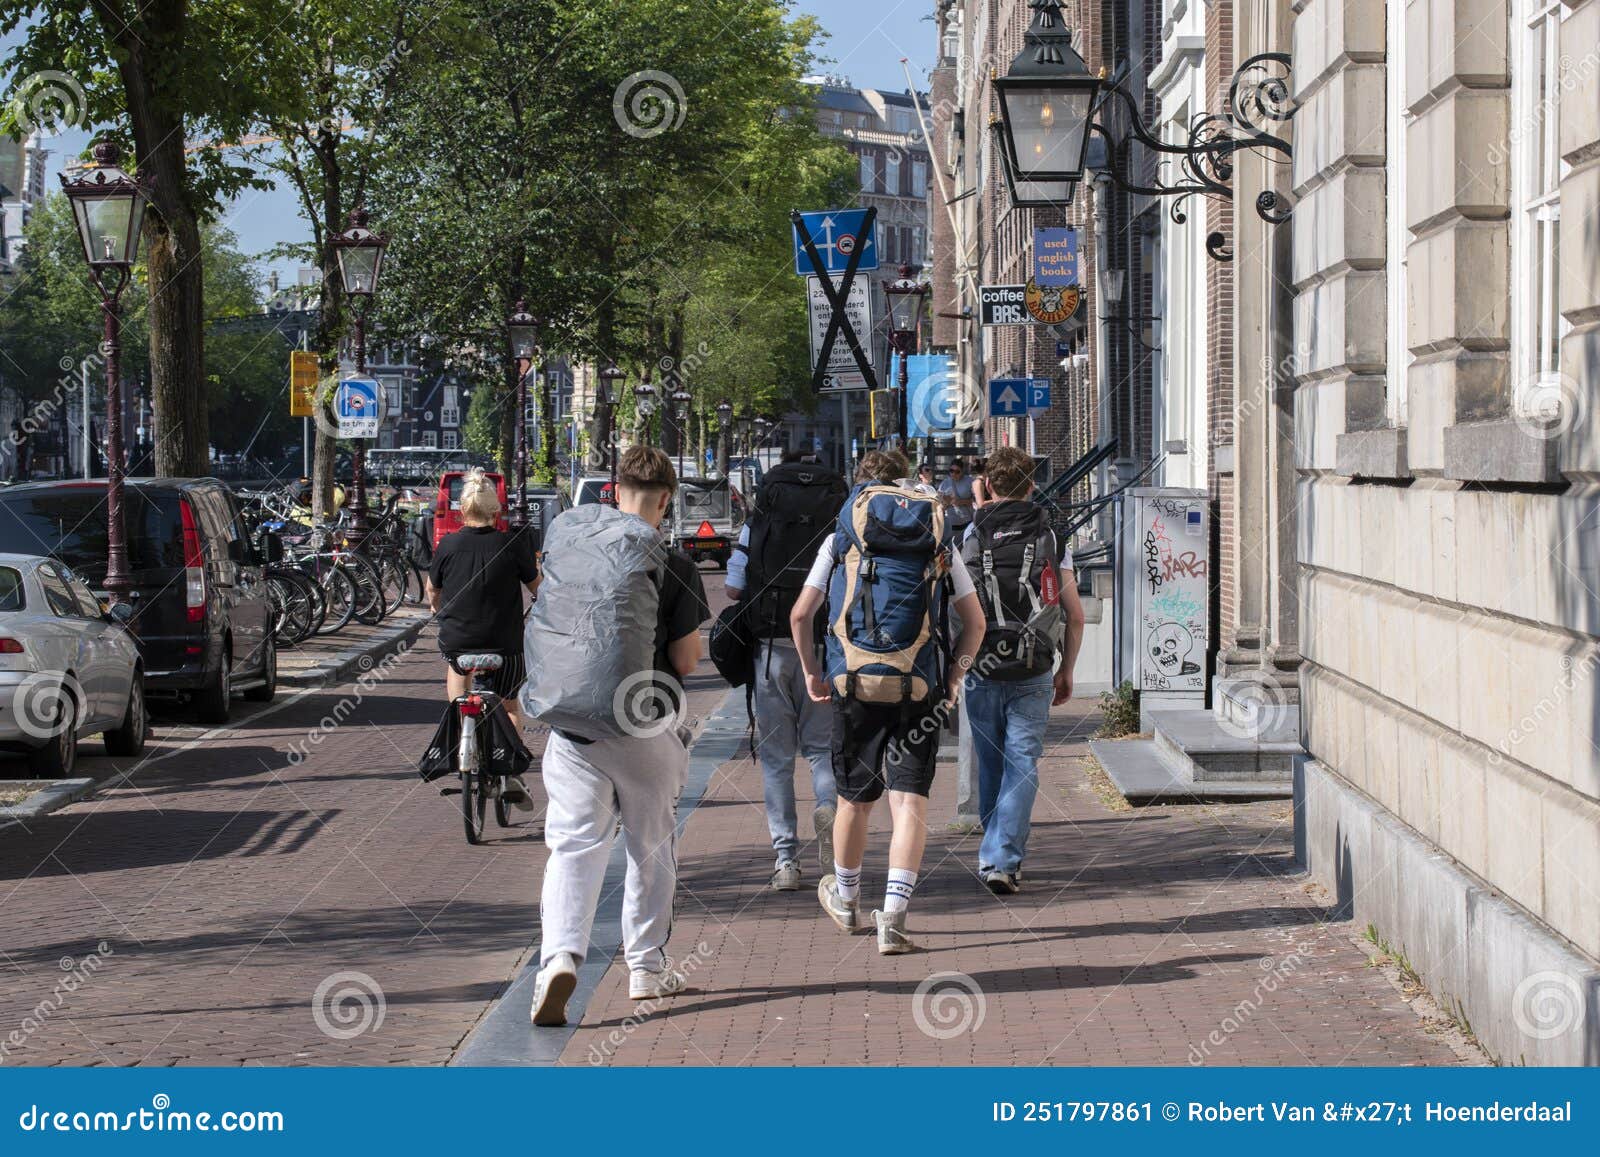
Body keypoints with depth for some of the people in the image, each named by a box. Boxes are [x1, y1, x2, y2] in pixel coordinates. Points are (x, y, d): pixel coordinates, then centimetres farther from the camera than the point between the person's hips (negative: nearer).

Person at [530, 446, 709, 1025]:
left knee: (574, 844, 0)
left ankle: (560, 955, -22)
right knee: (651, 846, 15)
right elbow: (686, 660, -6)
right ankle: (647, 968, 24)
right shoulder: (674, 566, -7)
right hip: (645, 724, -1)